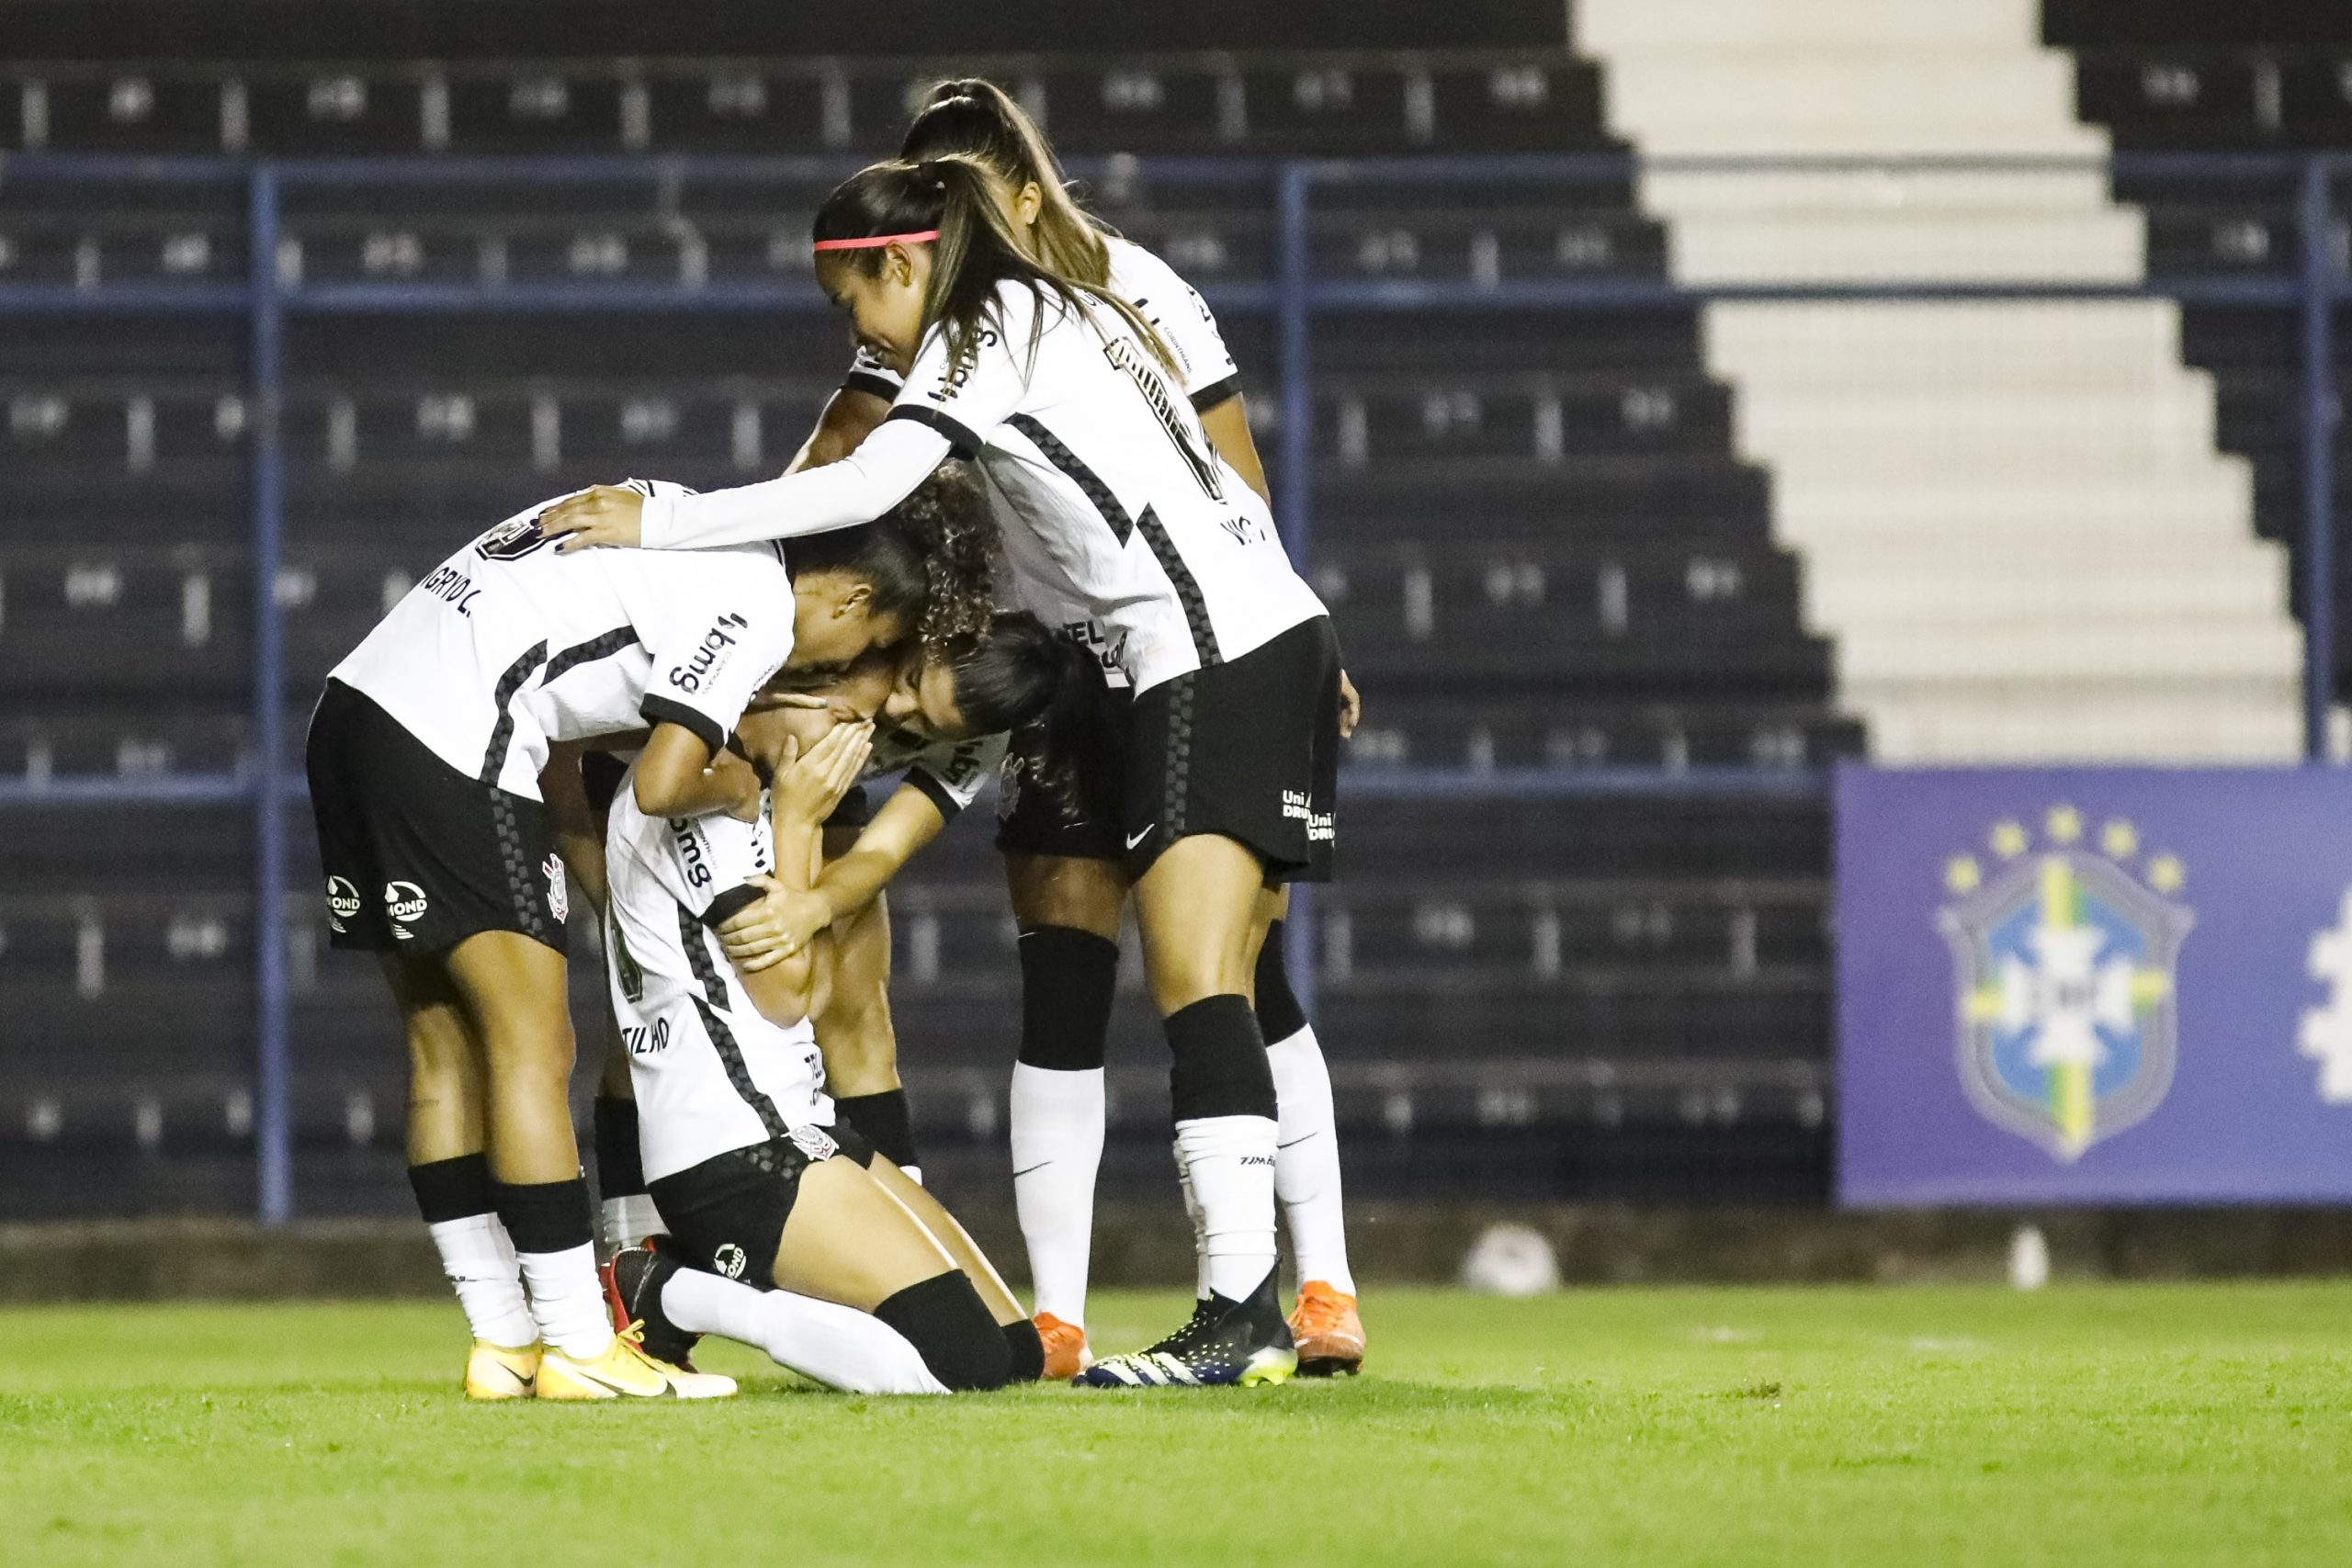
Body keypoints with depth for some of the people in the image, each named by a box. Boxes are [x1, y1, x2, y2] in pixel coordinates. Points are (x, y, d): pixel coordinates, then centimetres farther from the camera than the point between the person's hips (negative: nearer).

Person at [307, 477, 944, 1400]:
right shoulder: (758, 607, -6)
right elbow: (662, 785, -12)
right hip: (450, 745, -10)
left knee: (446, 1049, 12)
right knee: (533, 1048, -5)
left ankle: (502, 1342, 16)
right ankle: (578, 1349, -3)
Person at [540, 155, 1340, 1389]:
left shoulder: (984, 332, -5)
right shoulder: (1065, 314, 23)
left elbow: (865, 487, -20)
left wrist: (660, 523, -18)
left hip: (1214, 658, -10)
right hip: (1279, 637, 10)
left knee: (1196, 987, -15)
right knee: (1218, 1000, 7)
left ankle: (1239, 1312, -23)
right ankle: (1254, 1319, 4)